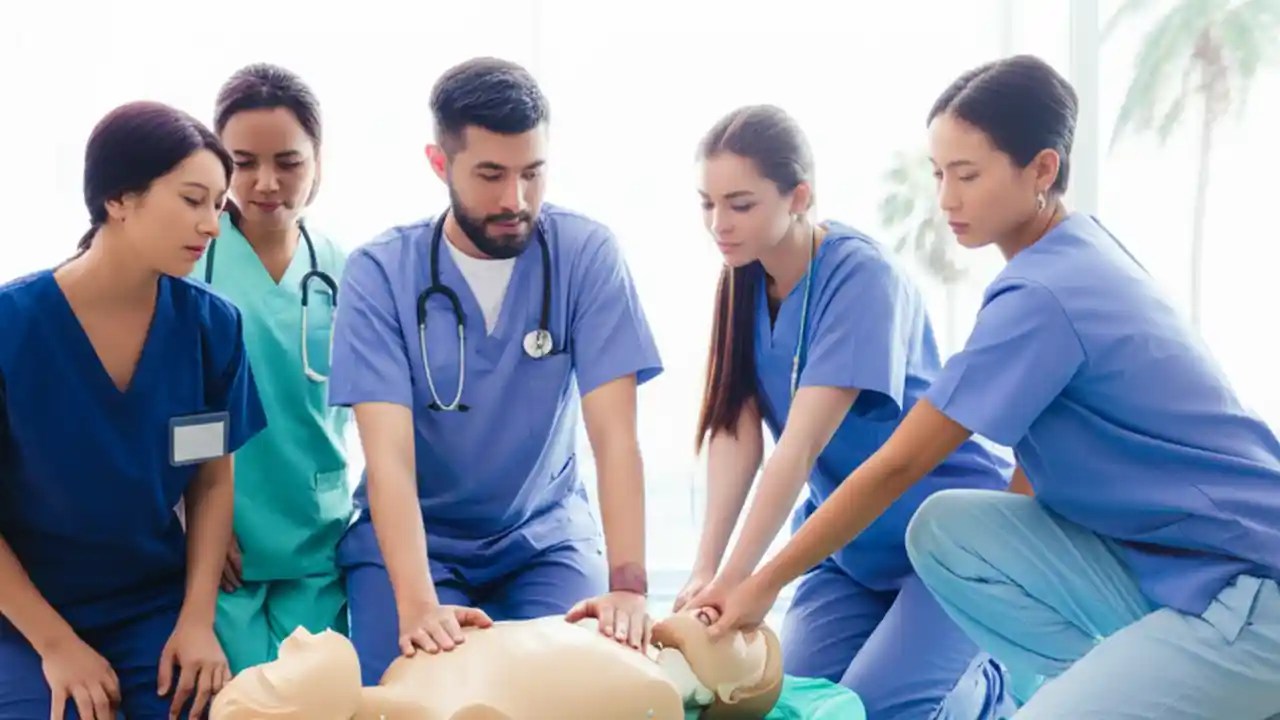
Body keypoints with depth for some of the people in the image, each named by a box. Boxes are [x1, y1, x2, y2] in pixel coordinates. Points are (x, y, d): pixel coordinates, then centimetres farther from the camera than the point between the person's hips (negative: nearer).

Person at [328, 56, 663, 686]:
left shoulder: (586, 255, -13)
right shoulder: (380, 272, -14)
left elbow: (614, 434, -18)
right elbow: (389, 453, -22)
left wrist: (626, 583, -31)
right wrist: (418, 603, -36)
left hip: (545, 535, 1)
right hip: (411, 537, 0)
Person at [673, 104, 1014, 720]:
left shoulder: (860, 278, -24)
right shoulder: (745, 280, -3)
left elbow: (801, 446, -31)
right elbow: (735, 432, -12)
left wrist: (733, 583, -34)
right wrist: (705, 571, -24)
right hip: (852, 540, 7)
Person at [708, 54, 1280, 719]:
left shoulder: (1044, 294, -20)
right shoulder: (1080, 252, 7)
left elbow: (896, 467, -17)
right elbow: (1038, 451, 14)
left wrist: (764, 584, -9)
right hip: (1163, 561, 9)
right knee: (946, 527, -5)